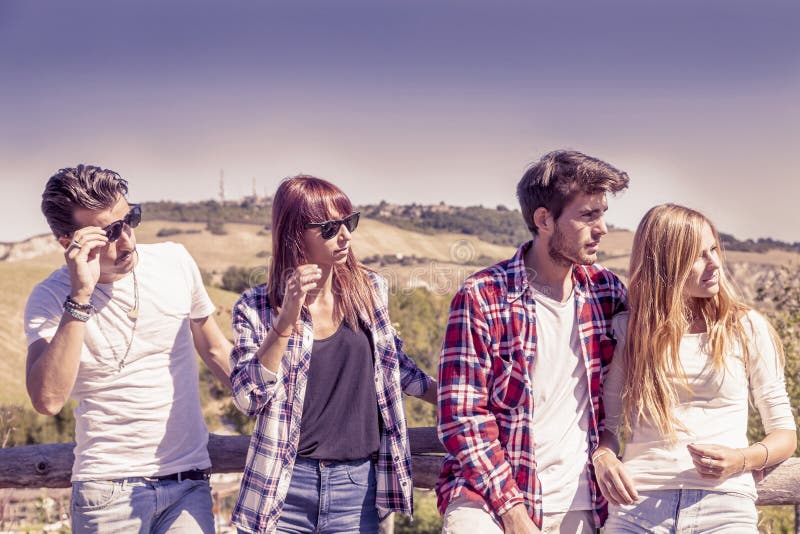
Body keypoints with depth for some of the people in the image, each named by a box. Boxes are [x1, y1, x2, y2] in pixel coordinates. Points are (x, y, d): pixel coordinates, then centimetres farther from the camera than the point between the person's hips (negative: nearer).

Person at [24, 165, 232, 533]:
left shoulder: (175, 261, 1)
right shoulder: (50, 298, -8)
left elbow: (215, 350, 15)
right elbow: (47, 400, -24)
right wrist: (80, 296, -27)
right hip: (107, 489, -2)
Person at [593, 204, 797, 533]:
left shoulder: (747, 328, 6)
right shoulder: (626, 330, 9)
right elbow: (609, 423, 13)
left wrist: (741, 459, -11)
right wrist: (603, 457, -9)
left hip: (724, 504, -1)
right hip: (638, 506, 1)